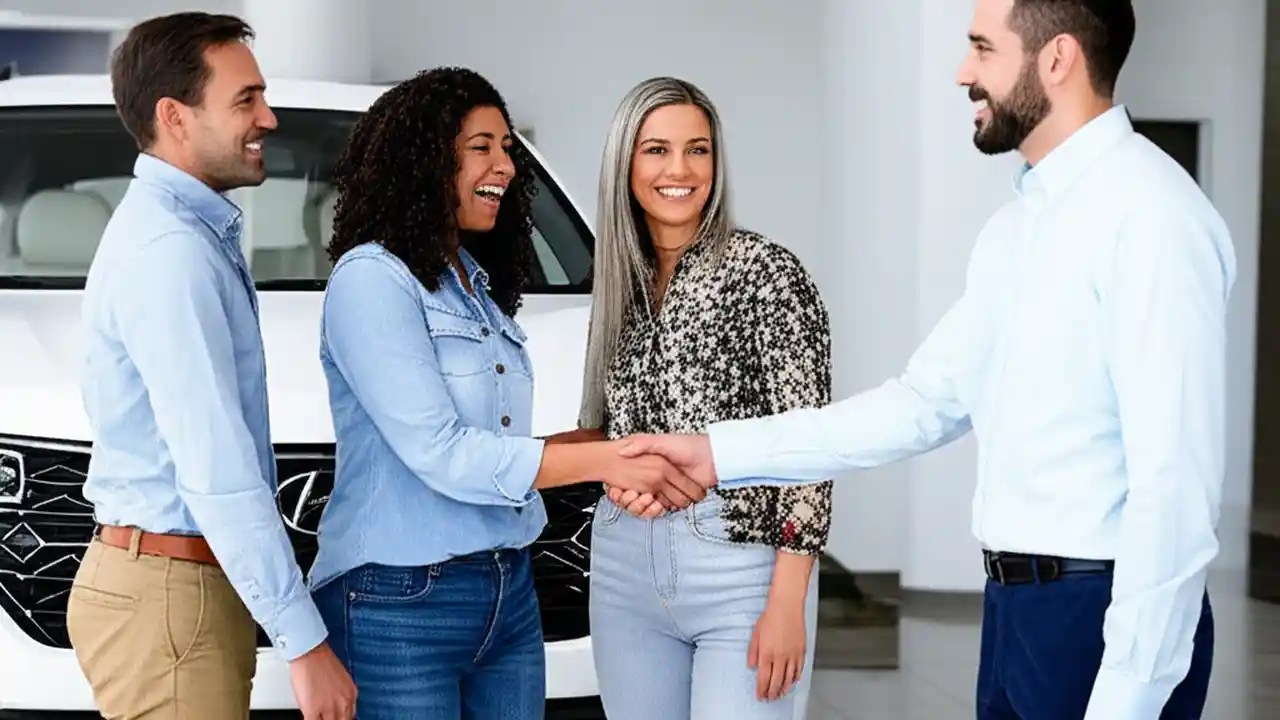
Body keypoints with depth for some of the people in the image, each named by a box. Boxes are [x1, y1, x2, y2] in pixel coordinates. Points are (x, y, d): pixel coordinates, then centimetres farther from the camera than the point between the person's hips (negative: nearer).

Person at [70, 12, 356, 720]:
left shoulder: (177, 228, 14)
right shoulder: (171, 251, -18)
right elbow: (218, 473, -23)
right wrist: (305, 642, -22)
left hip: (181, 580, 10)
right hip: (166, 599, -10)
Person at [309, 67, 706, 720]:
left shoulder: (478, 285, 15)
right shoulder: (372, 278, -11)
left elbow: (492, 448, 11)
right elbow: (440, 456, -18)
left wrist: (615, 445, 0)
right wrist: (603, 460, -17)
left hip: (510, 594, 8)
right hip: (401, 602, -8)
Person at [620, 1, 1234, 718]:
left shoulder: (1149, 214, -17)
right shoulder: (1016, 226, 12)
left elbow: (1174, 477, -21)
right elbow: (927, 401, 12)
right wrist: (720, 452, 6)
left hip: (1105, 616, -9)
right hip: (1014, 606, 9)